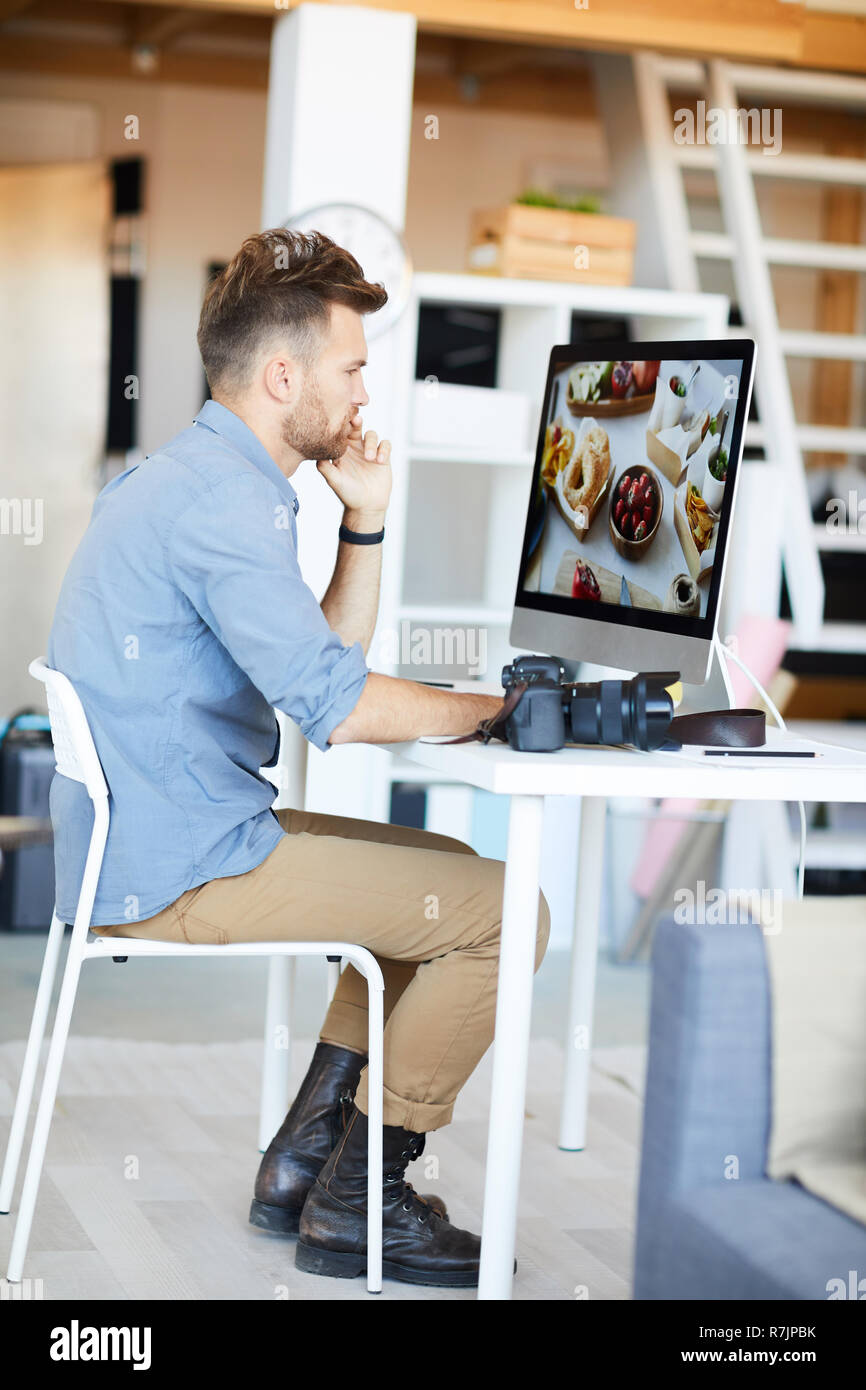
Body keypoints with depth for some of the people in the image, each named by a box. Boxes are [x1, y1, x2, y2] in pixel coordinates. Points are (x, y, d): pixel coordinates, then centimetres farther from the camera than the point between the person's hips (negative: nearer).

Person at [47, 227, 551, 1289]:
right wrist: (492, 706, -10)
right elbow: (338, 709, -25)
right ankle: (357, 1200, 1)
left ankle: (305, 1152, 20)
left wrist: (364, 521, 11)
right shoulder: (223, 498, -18)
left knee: (447, 872, 22)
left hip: (145, 844, 11)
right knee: (503, 909, -8)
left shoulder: (190, 477, 16)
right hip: (178, 874, -11)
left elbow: (321, 660, 21)